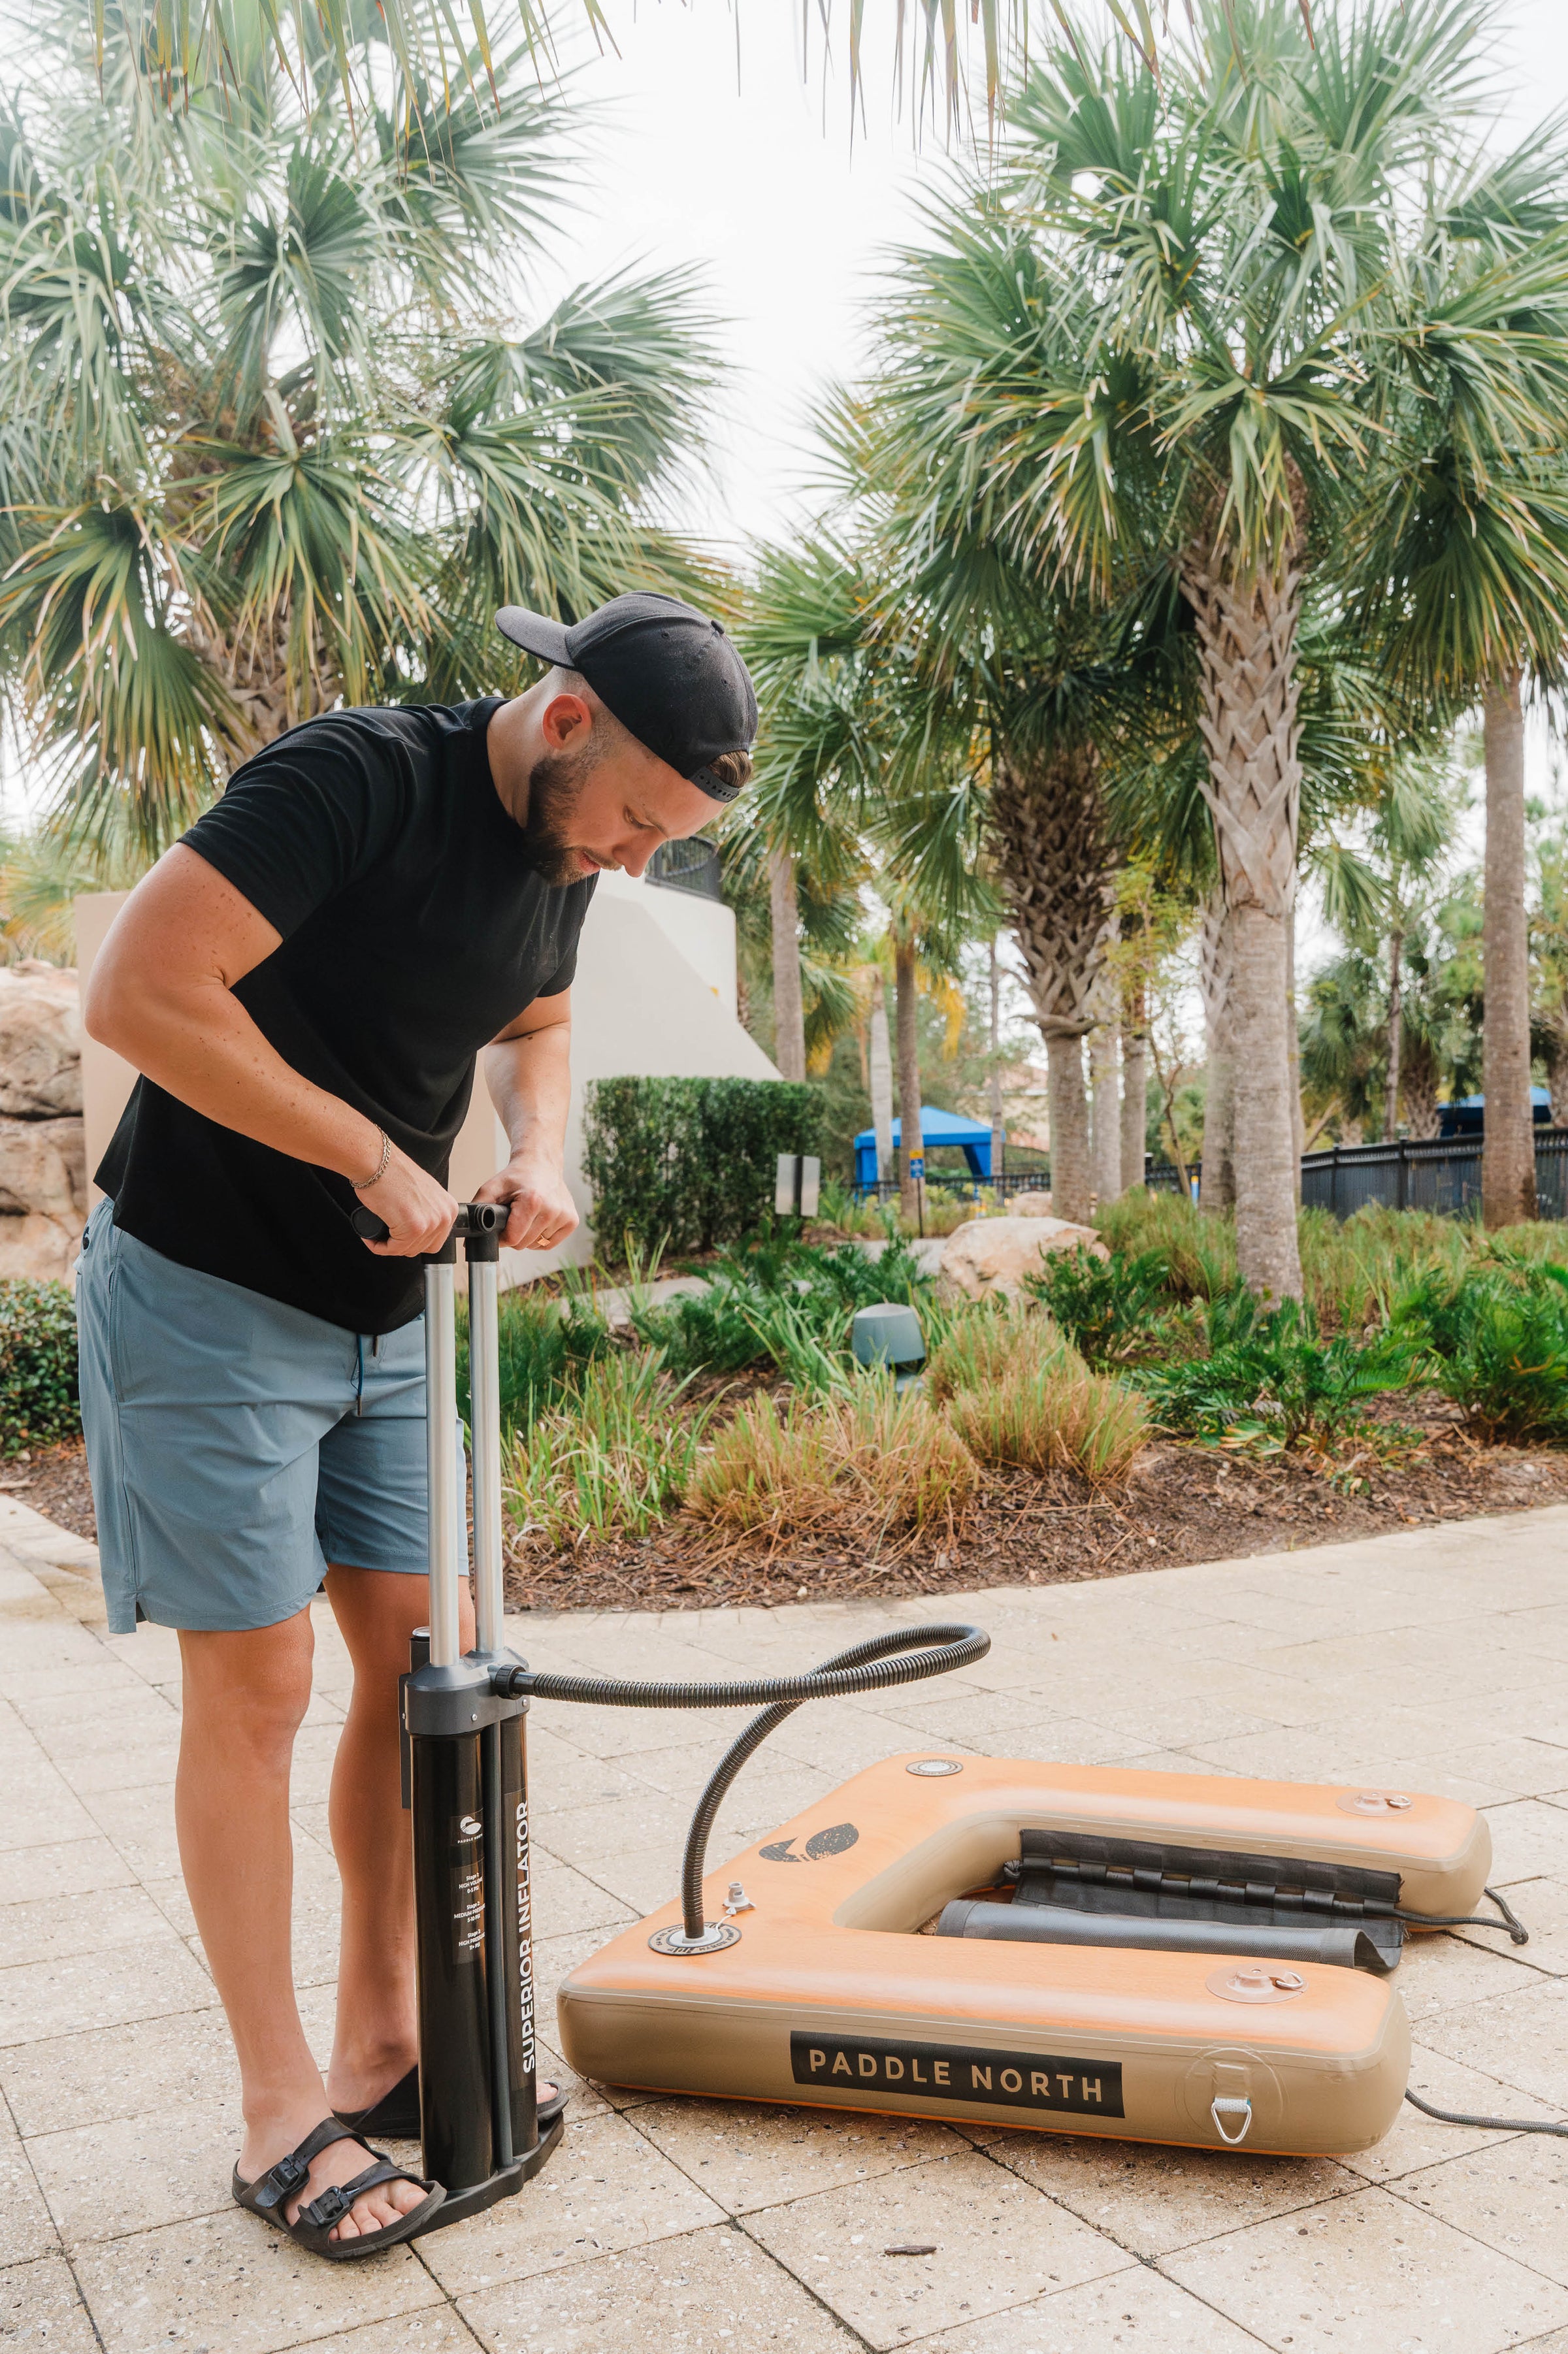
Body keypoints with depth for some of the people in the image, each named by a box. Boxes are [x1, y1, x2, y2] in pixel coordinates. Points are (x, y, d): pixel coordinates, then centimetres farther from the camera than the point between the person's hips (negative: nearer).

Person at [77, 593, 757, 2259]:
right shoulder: (358, 779, -21)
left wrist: (537, 1153, -1)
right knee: (254, 1688, -2)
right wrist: (377, 1157, -24)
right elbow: (135, 994, -28)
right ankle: (281, 2117, 13)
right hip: (208, 1300, -7)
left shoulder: (563, 849, 4)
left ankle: (381, 2042, 25)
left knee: (422, 1660, 8)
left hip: (383, 1313, 8)